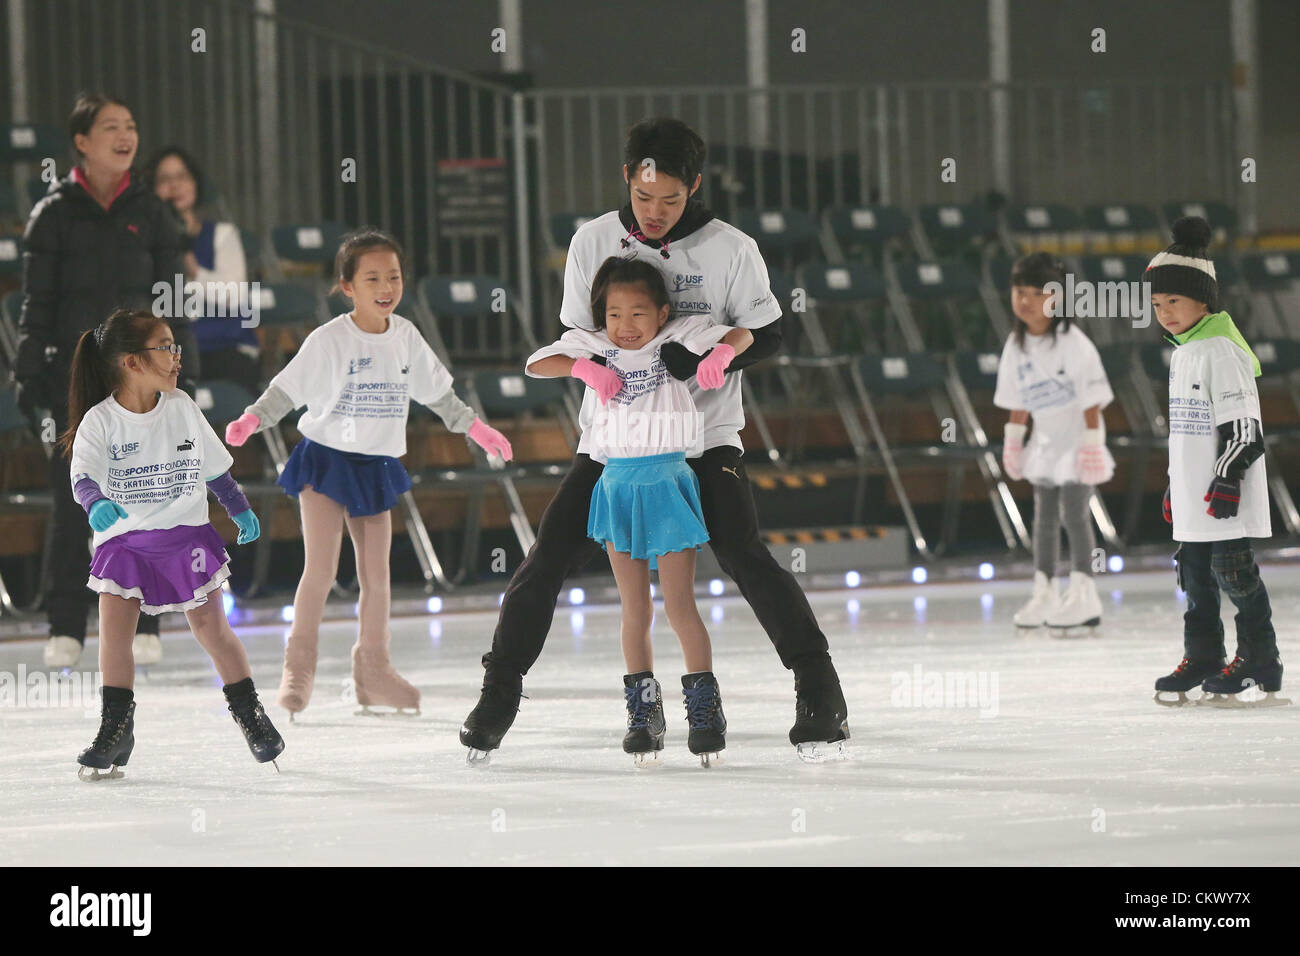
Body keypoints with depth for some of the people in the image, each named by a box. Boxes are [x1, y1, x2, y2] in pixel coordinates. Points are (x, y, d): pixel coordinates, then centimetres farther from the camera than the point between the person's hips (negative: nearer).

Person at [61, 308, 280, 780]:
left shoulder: (182, 408, -1)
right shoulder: (100, 421, -12)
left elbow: (214, 467, 12)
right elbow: (84, 474, -25)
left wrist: (240, 510, 20)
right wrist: (97, 503, -46)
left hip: (186, 536, 1)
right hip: (124, 541, -1)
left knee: (211, 626, 1)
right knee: (114, 631, -9)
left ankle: (249, 714, 17)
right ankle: (116, 731, 4)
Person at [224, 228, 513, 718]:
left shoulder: (405, 336, 4)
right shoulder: (330, 340, -11)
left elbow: (436, 392, 19)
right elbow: (288, 387, -10)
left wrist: (474, 427, 23)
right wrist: (253, 419, -25)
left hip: (377, 466, 5)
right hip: (326, 458, -5)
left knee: (376, 573, 5)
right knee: (321, 568, -11)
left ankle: (373, 669, 18)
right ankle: (299, 667, 0)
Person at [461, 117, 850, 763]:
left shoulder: (731, 250, -9)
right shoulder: (593, 242, -3)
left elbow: (766, 337, -3)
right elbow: (577, 340, 3)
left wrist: (700, 357, -21)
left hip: (704, 437, -2)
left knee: (743, 554, -19)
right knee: (549, 557, -6)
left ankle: (819, 689, -10)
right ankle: (499, 692, 9)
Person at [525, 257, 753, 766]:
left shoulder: (678, 338, -3)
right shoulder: (596, 346, 4)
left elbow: (741, 334, -3)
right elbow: (536, 363, 5)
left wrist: (722, 353, -25)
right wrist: (584, 368, -11)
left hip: (667, 480, -3)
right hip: (618, 484, 3)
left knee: (680, 606, -5)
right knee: (635, 610, 8)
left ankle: (706, 708, 4)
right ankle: (645, 713, 15)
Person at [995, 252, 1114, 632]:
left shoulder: (1073, 343, -18)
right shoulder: (1016, 346, 1)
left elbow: (1091, 399, -17)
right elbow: (1017, 402, 10)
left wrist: (1092, 443, -19)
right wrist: (1013, 440, 10)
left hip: (1075, 438, -7)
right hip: (1045, 440, 7)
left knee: (1074, 512, -12)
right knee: (1044, 518, 10)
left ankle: (1083, 596, -9)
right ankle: (1044, 595, 15)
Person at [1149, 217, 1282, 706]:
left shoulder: (1223, 352, -14)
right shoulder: (1182, 354, 16)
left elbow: (1244, 427, -18)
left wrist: (1227, 480, -21)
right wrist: (1173, 487, 24)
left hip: (1227, 499, -9)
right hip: (1193, 498, 9)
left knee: (1234, 572, -7)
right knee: (1195, 576, 10)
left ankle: (1259, 659, 0)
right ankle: (1201, 658, 16)